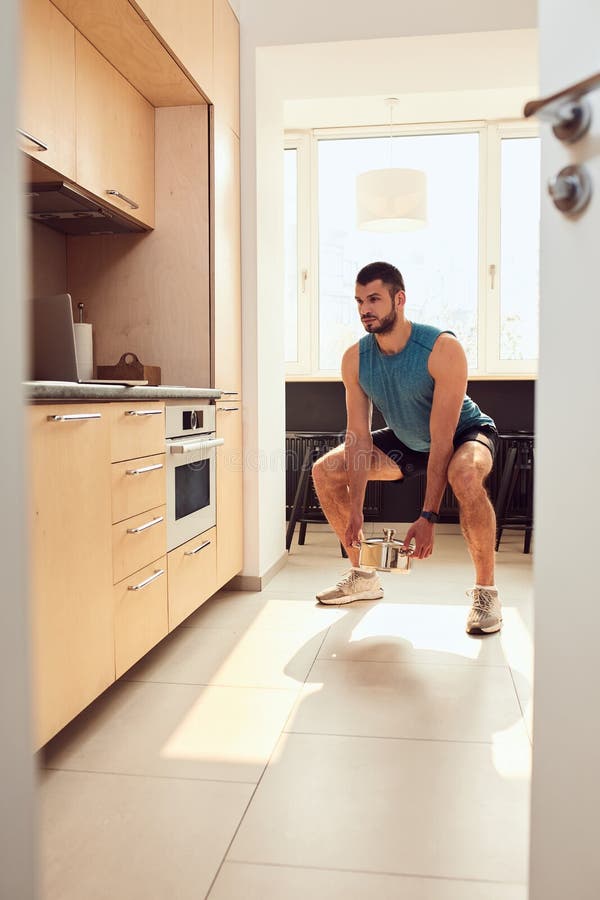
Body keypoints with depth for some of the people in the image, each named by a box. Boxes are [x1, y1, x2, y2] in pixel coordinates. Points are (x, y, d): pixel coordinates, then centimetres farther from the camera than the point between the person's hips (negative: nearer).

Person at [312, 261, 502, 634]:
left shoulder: (443, 349, -32)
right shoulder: (355, 359, -16)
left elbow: (442, 440, -33)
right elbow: (359, 436, -14)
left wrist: (428, 518, -35)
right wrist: (355, 511, -19)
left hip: (466, 433, -6)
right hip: (407, 441, 6)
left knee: (465, 474, -42)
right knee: (325, 471, -4)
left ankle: (486, 591, -21)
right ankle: (363, 577, 10)